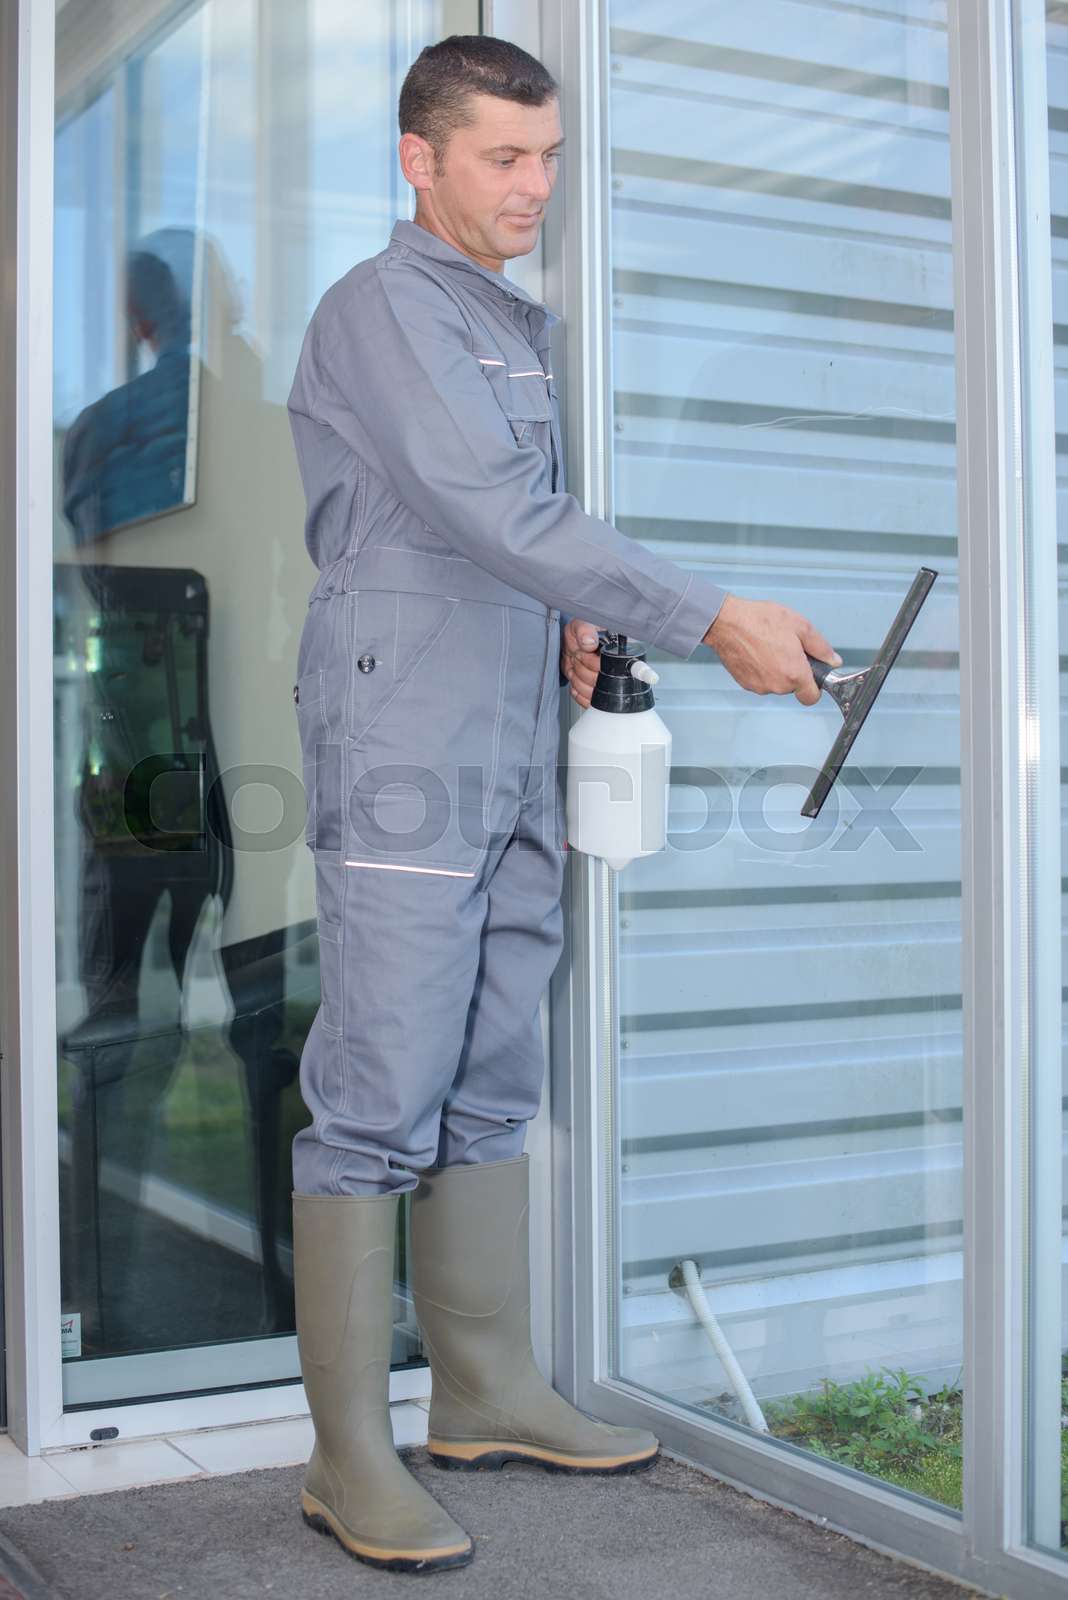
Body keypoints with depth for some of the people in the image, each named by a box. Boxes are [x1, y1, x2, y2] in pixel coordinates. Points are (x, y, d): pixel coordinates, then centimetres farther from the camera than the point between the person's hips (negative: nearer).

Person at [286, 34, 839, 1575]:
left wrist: (566, 617, 8)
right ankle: (351, 1455, 0)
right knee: (380, 1100, -7)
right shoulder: (384, 308, -6)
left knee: (493, 1087, 11)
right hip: (403, 753, -8)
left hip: (514, 764, 9)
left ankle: (490, 1390, 21)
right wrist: (713, 617, -23)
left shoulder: (525, 326, 22)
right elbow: (491, 511, -19)